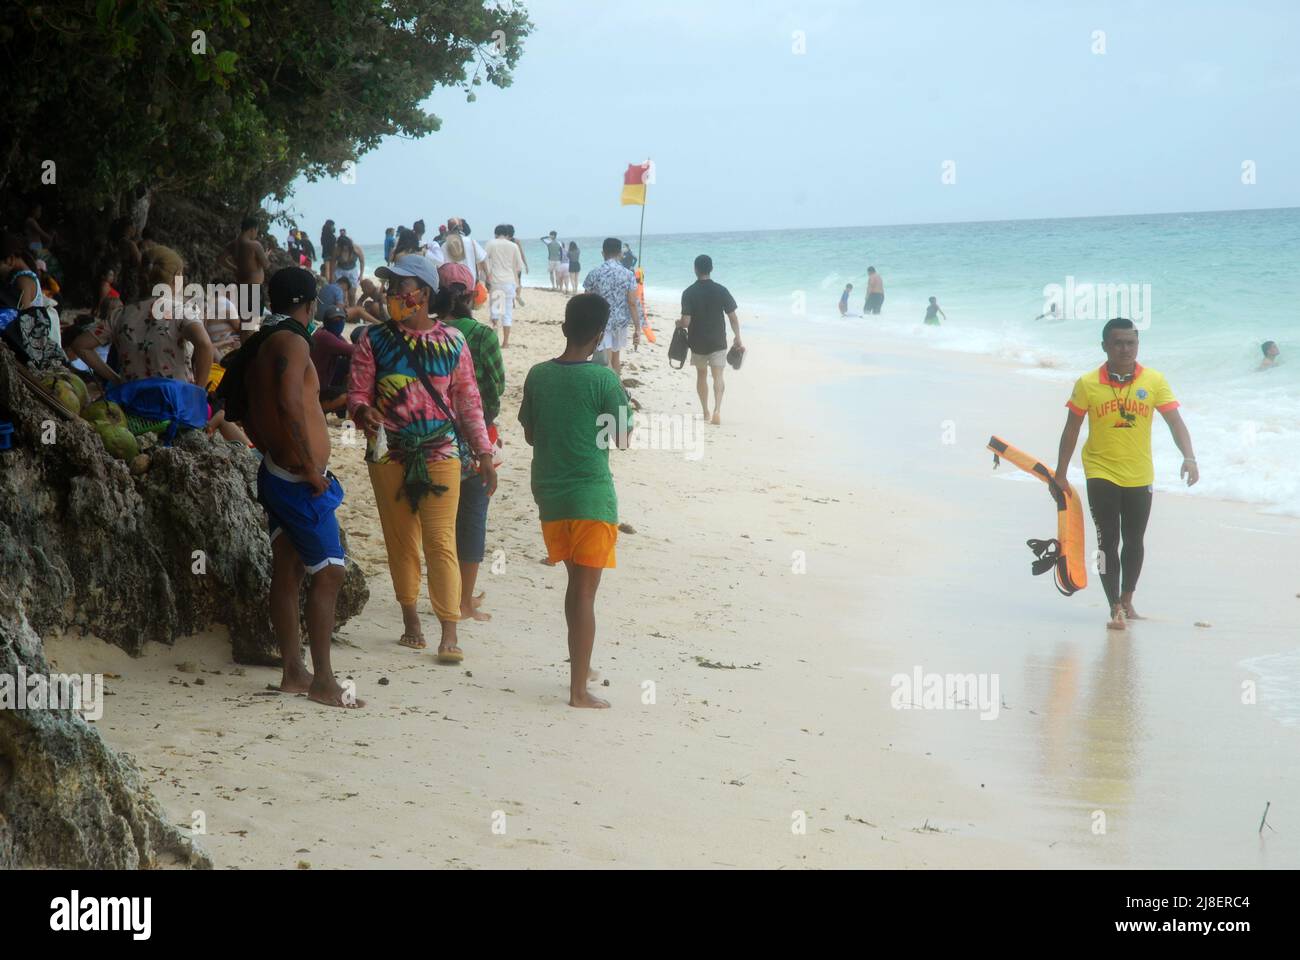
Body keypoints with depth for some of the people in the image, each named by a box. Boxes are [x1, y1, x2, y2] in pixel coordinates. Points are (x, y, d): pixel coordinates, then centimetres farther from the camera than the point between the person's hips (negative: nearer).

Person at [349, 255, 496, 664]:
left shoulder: (451, 342, 3)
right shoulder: (374, 339, 3)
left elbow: (468, 400, 8)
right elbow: (356, 392, 3)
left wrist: (483, 454, 6)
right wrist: (363, 412, -21)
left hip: (440, 451, -2)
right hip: (389, 453, 2)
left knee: (440, 541, -8)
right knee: (400, 541, 9)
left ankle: (449, 633, -6)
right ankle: (410, 618, 25)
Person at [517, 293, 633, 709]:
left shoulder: (538, 375, 1)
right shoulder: (604, 380, -14)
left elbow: (530, 435, 9)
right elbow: (622, 440, -6)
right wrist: (623, 411, 12)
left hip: (549, 494, 5)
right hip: (592, 497, -5)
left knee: (576, 584, 22)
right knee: (585, 592, -2)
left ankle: (581, 667, 33)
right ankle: (579, 690, -1)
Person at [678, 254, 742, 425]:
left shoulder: (689, 293, -10)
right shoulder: (721, 290, -6)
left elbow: (686, 321, -15)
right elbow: (733, 318, -4)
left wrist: (678, 323, 8)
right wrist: (738, 340, 7)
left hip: (697, 342, 0)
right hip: (718, 341, 0)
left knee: (701, 374, 18)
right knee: (718, 376, -3)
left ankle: (705, 411, 25)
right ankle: (717, 410, -23)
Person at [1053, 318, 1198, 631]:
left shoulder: (1154, 381, -5)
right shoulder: (1088, 384, -7)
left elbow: (1175, 421, -8)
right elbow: (1071, 430, 0)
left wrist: (1189, 458, -23)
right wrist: (1060, 474, 2)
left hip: (1139, 476, 2)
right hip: (1101, 473, -2)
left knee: (1134, 541, 14)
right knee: (1108, 540, -8)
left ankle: (1127, 601, 33)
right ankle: (1115, 608, -5)